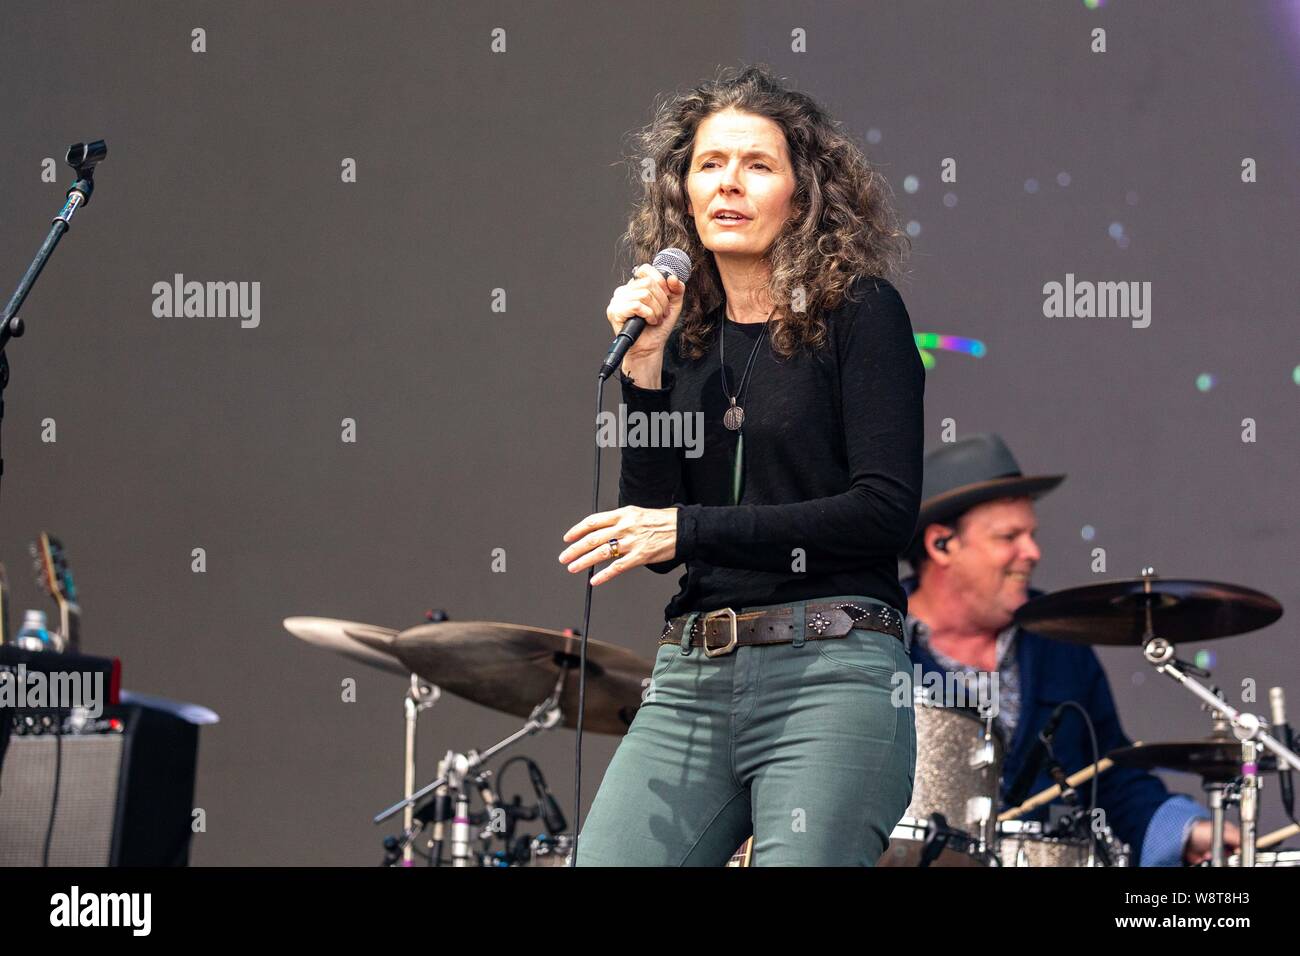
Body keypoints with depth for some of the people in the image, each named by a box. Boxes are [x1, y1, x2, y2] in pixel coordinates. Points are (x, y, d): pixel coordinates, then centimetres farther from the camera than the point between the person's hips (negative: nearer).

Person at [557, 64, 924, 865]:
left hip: (831, 678, -4)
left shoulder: (858, 312, 1)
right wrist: (644, 367, -2)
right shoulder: (680, 333, 14)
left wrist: (691, 528, -10)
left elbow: (886, 511, -9)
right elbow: (648, 525, 8)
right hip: (690, 682, 5)